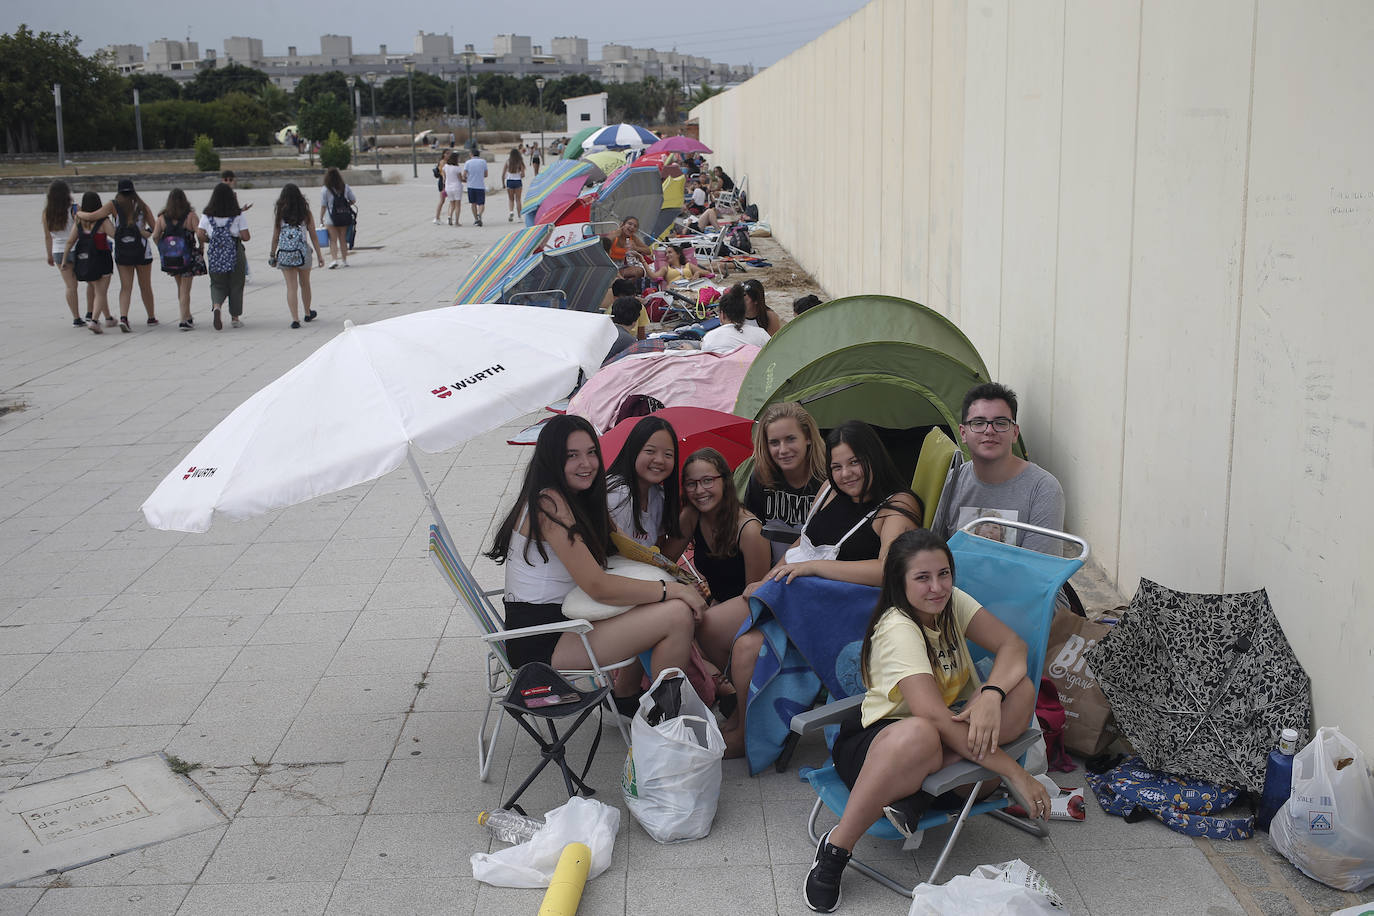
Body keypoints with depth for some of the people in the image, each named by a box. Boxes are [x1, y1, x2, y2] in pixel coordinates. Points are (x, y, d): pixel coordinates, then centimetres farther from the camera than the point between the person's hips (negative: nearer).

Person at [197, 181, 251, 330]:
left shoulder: (207, 215, 0)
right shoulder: (237, 214, -6)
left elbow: (200, 235, -5)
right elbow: (246, 237, -10)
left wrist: (211, 240, 13)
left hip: (215, 253, 2)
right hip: (235, 252, -2)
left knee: (217, 284, 12)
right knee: (235, 285, 11)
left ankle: (216, 306, -17)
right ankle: (235, 317, 16)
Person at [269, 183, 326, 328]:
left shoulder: (279, 214, -4)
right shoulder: (306, 213, -2)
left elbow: (275, 237, -1)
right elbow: (313, 236, 0)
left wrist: (273, 256, 10)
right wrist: (319, 255, 5)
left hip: (285, 254, -1)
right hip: (303, 253, 1)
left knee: (291, 286, 2)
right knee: (305, 284, 19)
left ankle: (295, 319, -6)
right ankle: (308, 313, 35)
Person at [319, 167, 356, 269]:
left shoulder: (325, 190, -8)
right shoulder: (345, 187, 1)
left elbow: (323, 206, -8)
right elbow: (354, 200, 5)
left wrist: (321, 220, -1)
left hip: (331, 219, -3)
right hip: (344, 217, 3)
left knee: (333, 240, 3)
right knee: (343, 239, 12)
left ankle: (334, 259, -10)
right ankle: (344, 260, 16)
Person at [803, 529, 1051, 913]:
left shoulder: (953, 602, -1)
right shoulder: (898, 630, -23)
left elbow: (1013, 645, -6)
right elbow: (935, 717, -31)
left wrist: (991, 694, -29)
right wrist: (1015, 773, -30)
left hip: (947, 734, 7)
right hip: (878, 742, -7)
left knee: (1022, 689, -19)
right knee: (920, 736, -45)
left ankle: (915, 789, -23)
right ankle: (835, 848, -25)